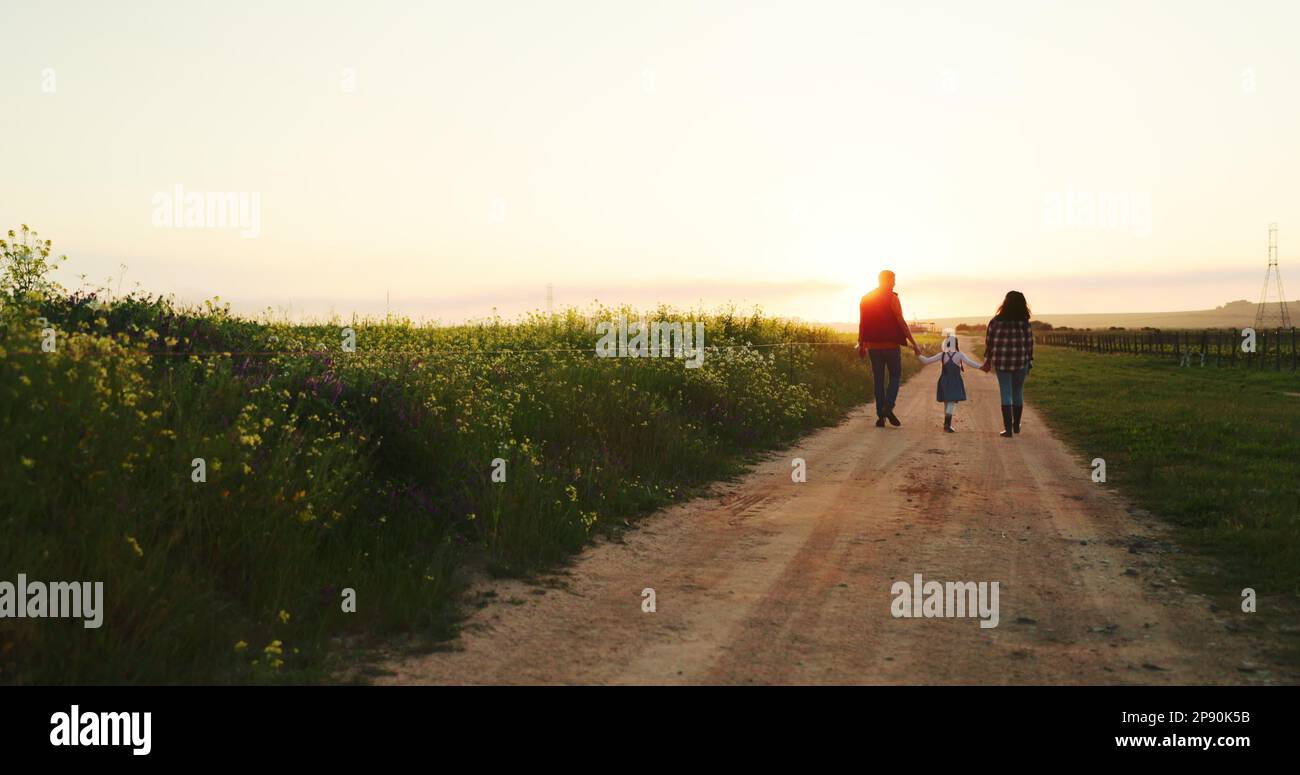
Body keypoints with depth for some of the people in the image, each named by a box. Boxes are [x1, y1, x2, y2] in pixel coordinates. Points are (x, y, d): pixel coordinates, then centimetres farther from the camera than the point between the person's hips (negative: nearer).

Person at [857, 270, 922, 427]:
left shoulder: (866, 299, 8)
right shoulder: (892, 298, -8)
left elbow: (862, 324, 9)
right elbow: (901, 322, -12)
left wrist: (861, 345, 17)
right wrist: (914, 343, -10)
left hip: (873, 345, 4)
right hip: (890, 345, -4)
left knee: (878, 379, 9)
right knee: (895, 375, 10)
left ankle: (880, 416, 5)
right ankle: (888, 407, -11)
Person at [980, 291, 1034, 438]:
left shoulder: (996, 321, -5)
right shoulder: (1024, 323, -6)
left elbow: (989, 341, 0)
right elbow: (1029, 344, -2)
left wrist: (988, 360, 11)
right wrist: (1029, 363, 8)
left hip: (1001, 361, 0)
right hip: (1020, 362, 0)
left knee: (1006, 394, 4)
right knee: (1018, 393, 16)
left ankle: (1008, 429, -3)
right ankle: (1016, 426, 29)